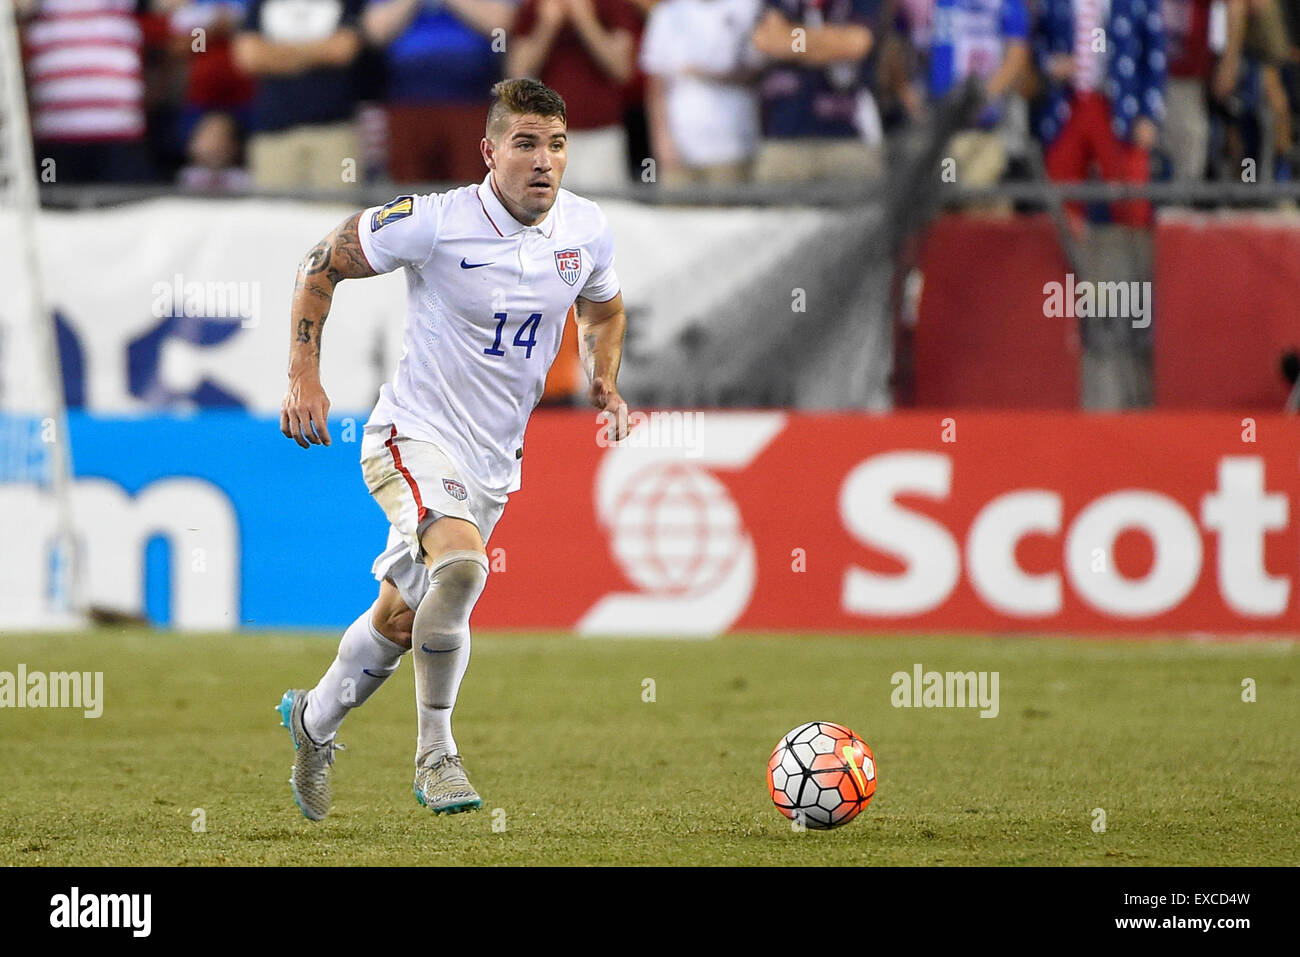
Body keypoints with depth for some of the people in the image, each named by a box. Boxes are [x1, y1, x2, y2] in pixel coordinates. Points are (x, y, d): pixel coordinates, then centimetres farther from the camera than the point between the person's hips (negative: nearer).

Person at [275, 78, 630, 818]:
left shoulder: (587, 229, -3)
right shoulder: (436, 223, -19)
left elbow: (603, 311, 19)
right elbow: (323, 264, -5)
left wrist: (606, 384, 2)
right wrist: (304, 374, -10)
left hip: (494, 460, 6)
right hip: (416, 436, -6)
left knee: (401, 619, 15)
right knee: (461, 563, -32)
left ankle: (316, 718, 43)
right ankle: (436, 754, -16)